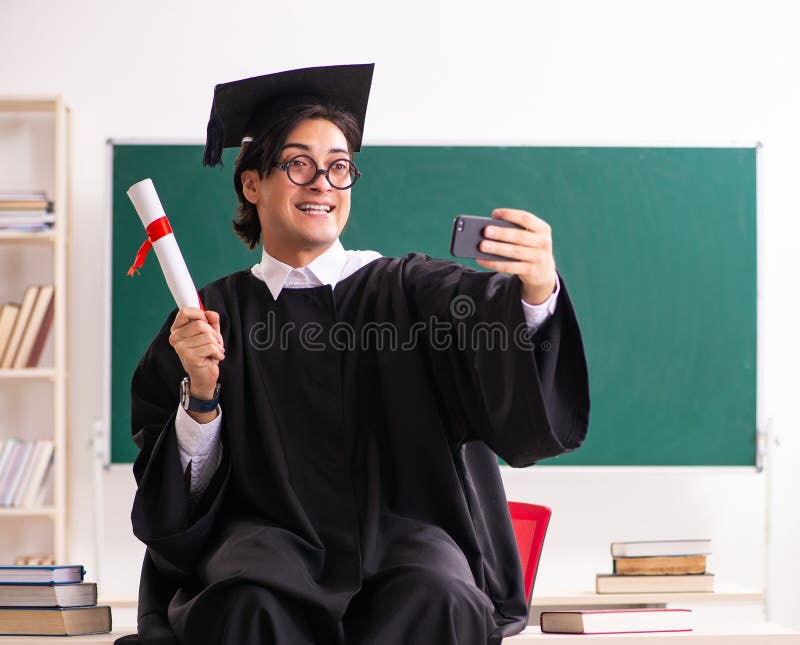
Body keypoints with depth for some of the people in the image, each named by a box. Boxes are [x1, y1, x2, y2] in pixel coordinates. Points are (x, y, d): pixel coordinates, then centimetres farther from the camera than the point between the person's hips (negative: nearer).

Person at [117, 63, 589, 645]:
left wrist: (538, 291, -35)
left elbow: (480, 312, -12)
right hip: (269, 536, 0)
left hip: (400, 530, 0)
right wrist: (201, 397, -13)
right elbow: (176, 489, 7)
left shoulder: (407, 289, 11)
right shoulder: (211, 317, 12)